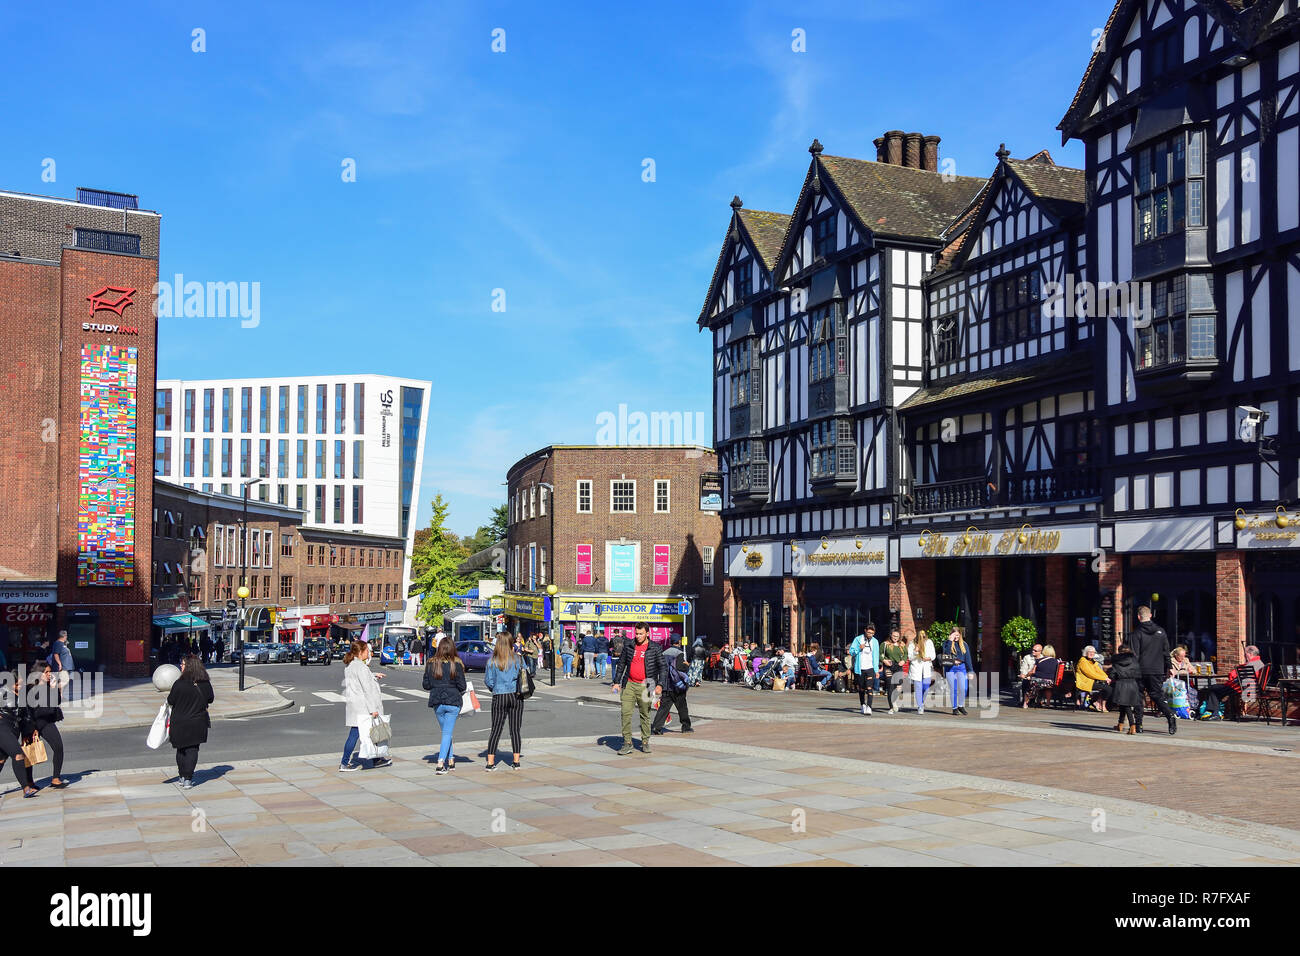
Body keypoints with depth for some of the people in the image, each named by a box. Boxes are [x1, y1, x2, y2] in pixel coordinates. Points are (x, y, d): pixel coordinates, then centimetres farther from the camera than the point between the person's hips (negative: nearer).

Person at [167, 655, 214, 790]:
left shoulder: (179, 684, -18)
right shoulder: (205, 684, -8)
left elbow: (170, 701, -8)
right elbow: (210, 699, 5)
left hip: (180, 722, -1)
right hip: (198, 722, 2)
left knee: (181, 750, 15)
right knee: (192, 749, 8)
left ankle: (182, 777, 22)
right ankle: (188, 780, 5)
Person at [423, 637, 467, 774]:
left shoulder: (431, 664, -2)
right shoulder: (456, 664, -10)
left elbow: (426, 685, 3)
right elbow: (462, 686, -7)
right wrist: (459, 692, 15)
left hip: (437, 702, 3)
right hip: (453, 701, -3)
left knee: (445, 731, 18)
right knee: (448, 733, 0)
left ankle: (450, 761, 22)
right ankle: (440, 764, -10)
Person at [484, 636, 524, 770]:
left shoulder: (492, 661, -3)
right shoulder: (517, 660, -1)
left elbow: (488, 680, -3)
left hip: (499, 698, -1)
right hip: (516, 697, 1)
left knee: (496, 730, 4)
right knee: (515, 730, 7)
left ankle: (490, 762, 0)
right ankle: (516, 761, 7)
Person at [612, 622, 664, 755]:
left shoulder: (654, 648, -1)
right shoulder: (628, 645, 6)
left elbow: (661, 667, 1)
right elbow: (621, 663, 13)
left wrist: (659, 684, -10)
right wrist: (617, 682, 8)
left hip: (644, 686, -2)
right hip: (629, 684, 2)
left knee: (645, 715, 7)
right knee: (626, 713, -6)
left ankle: (645, 742, 20)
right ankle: (627, 743, -1)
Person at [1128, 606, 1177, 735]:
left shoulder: (1136, 633, -9)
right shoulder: (1160, 631, 6)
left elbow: (1134, 655, -10)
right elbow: (1166, 651, 11)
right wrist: (1169, 667, 17)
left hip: (1141, 671, -4)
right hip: (1157, 671, 4)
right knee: (1158, 696, 8)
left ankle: (1138, 725, 5)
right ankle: (1170, 716, -16)